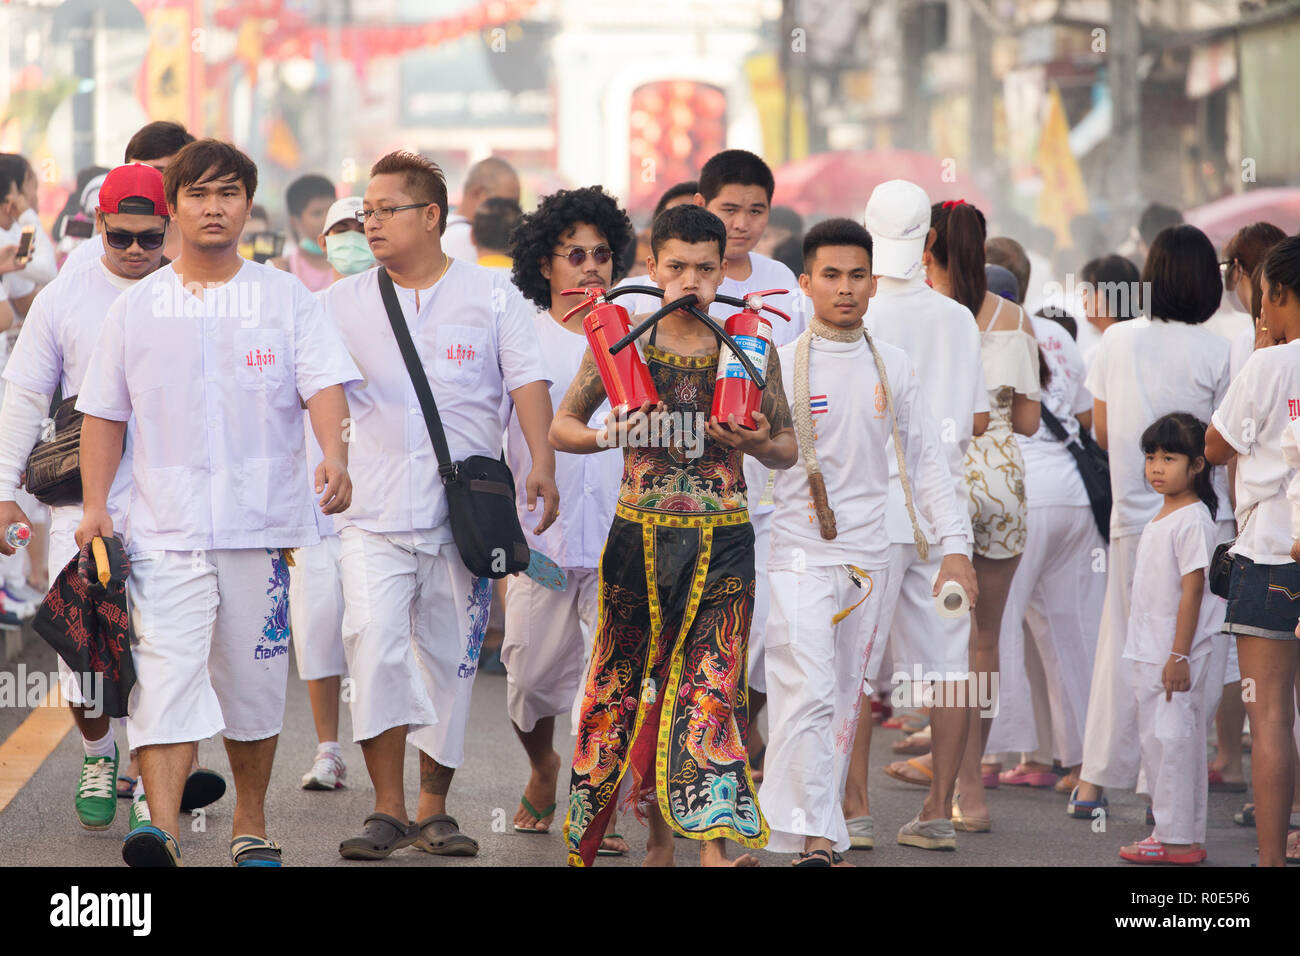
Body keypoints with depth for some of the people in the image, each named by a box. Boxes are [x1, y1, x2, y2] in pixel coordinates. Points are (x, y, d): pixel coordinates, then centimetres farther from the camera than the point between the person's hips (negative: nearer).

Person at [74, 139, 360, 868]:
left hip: (262, 523, 0)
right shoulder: (137, 307, 8)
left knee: (256, 677, 8)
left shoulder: (287, 297, 4)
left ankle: (251, 826, 24)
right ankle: (163, 831, -25)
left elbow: (324, 384, -6)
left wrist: (336, 455, -25)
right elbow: (106, 412, 12)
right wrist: (95, 504, 3)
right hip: (166, 527, 0)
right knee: (166, 671, -14)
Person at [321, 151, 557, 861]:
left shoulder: (492, 295, 6)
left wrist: (542, 464, -11)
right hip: (375, 512, 0)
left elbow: (527, 381, 0)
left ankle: (434, 809, 17)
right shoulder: (342, 303, 9)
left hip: (465, 511, 0)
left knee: (450, 657, 4)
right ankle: (388, 809, -13)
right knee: (373, 637, -18)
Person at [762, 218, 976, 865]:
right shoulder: (781, 365, -3)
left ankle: (817, 829, 17)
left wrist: (954, 545, 1)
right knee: (808, 693, -15)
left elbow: (926, 460, 10)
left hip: (866, 559, 4)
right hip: (796, 552, -4)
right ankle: (813, 839, -17)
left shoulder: (892, 367, 8)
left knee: (843, 701, 8)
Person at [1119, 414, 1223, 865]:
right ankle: (1172, 834, 16)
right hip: (1147, 653, 10)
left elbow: (1192, 591, -18)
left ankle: (1178, 839, -5)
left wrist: (1178, 656, -21)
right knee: (1157, 739, 11)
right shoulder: (1160, 519, 15)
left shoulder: (1192, 520, -14)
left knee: (1172, 739, -8)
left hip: (1174, 656, -10)